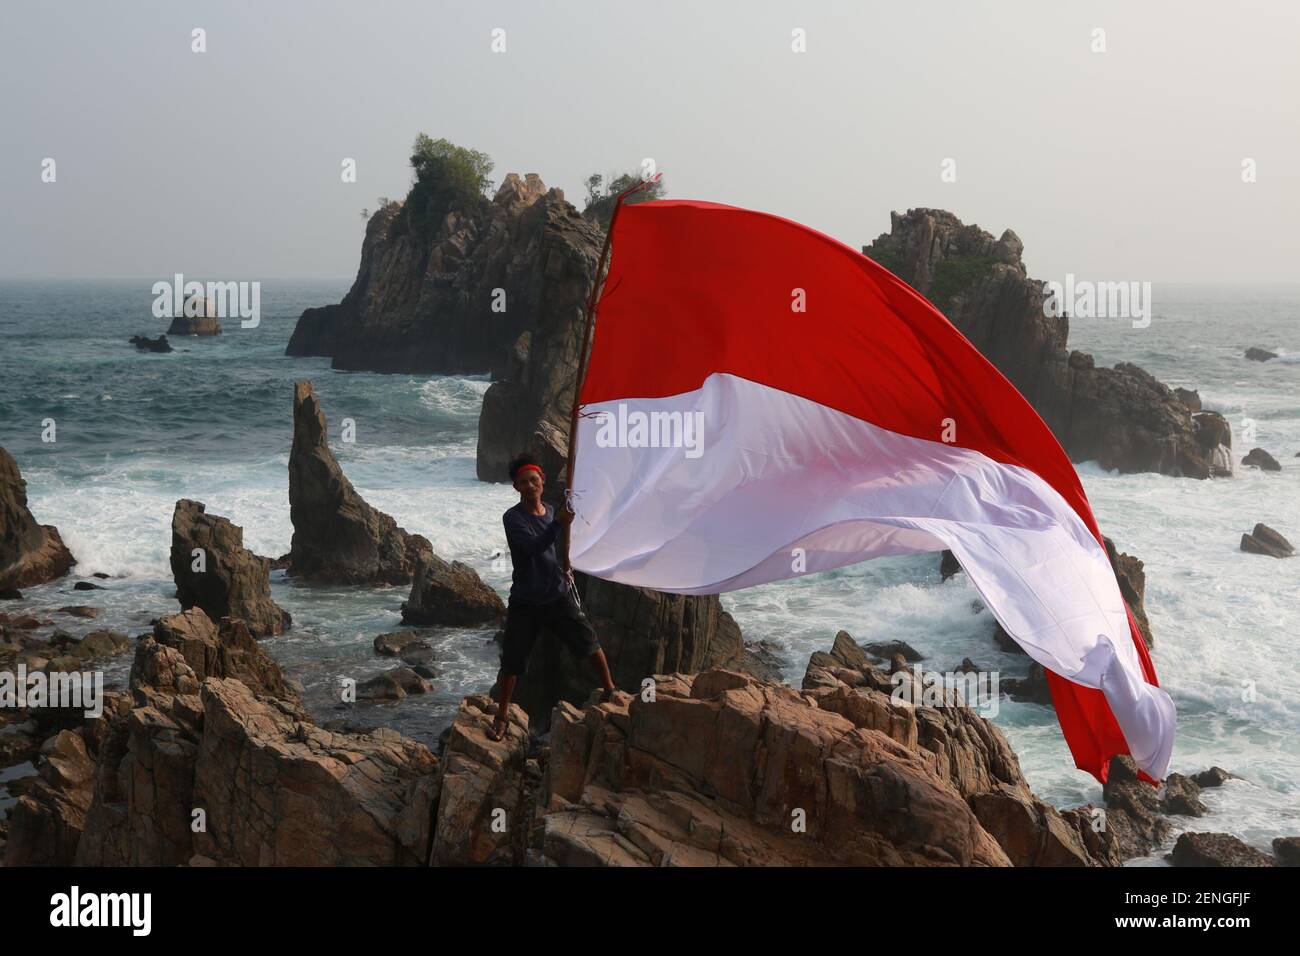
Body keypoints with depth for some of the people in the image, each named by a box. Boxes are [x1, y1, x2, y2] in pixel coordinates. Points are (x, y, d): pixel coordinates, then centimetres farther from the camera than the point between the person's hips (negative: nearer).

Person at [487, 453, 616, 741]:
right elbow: (533, 546, -30)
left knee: (588, 641, 3)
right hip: (524, 602, -4)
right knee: (511, 661, 1)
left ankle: (609, 689, 24)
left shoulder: (550, 510, 5)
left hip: (557, 596, 4)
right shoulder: (513, 518, -14)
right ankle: (502, 717, 15)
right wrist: (558, 523, -40)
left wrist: (562, 569, 11)